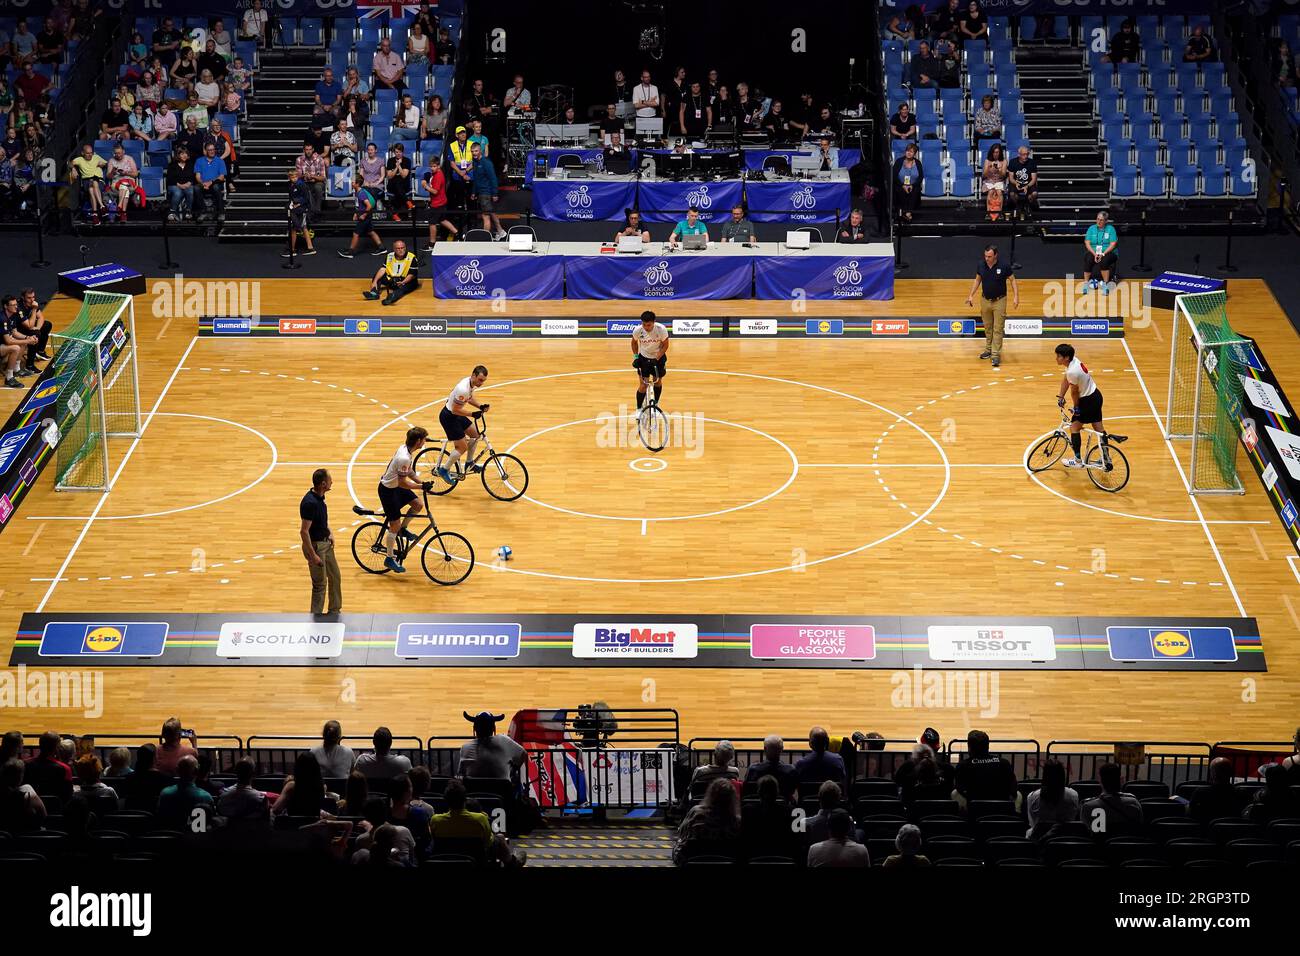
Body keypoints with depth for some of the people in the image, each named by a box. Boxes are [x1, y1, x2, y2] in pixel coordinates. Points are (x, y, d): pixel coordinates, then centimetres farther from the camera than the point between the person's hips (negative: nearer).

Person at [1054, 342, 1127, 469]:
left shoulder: (1072, 371, -31)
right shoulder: (1073, 360, -3)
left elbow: (1074, 392, -17)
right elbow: (1065, 379, 9)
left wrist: (1076, 407, -2)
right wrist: (1060, 397, 9)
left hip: (1088, 400, -9)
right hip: (1096, 395, 9)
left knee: (1074, 427, 1)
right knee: (1098, 427, 15)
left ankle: (1078, 460, 7)